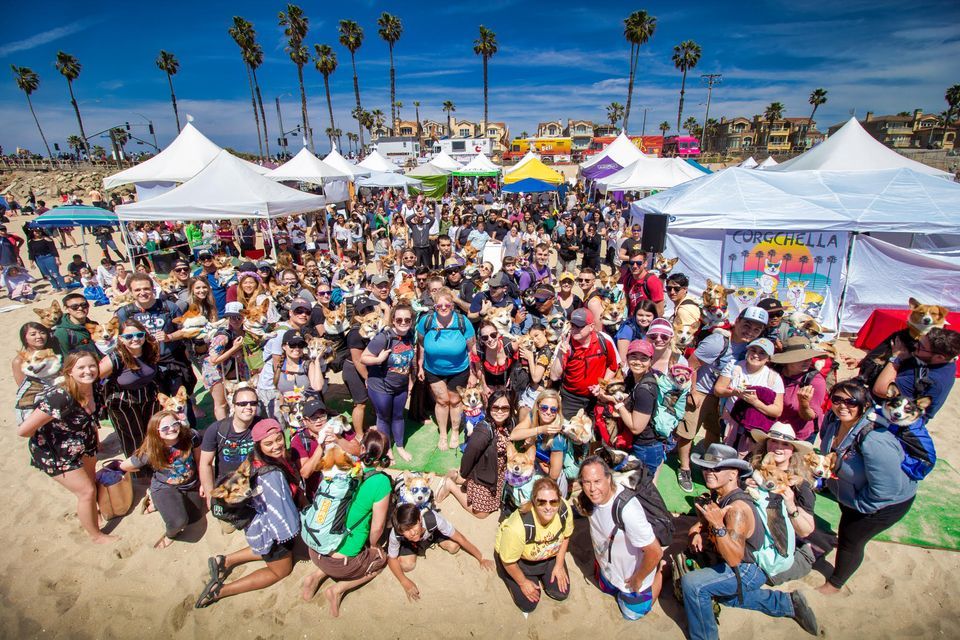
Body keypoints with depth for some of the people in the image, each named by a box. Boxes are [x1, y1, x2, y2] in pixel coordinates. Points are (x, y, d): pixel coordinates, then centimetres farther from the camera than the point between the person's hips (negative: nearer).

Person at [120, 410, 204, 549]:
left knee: (194, 518, 20)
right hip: (165, 487, -3)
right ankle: (170, 534, 13)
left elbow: (199, 459, -8)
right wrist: (152, 470, 4)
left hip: (191, 484, 3)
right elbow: (124, 466, -7)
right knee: (179, 522, -24)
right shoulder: (150, 452, -26)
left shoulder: (191, 436, -25)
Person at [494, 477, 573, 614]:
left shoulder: (564, 509, -31)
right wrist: (523, 582, -7)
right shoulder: (517, 527, -44)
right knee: (528, 605, 0)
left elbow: (565, 536, -6)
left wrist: (559, 565, 2)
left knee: (561, 593, 7)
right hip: (518, 559, -4)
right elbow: (508, 561, -23)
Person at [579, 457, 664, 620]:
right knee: (607, 589, 32)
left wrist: (638, 580, -18)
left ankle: (659, 574, 30)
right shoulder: (591, 497, -21)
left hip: (632, 573, -6)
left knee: (632, 613, 20)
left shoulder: (627, 510, -44)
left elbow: (655, 552, -35)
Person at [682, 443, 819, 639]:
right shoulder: (718, 495, -7)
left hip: (749, 570, -9)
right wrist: (698, 532, -13)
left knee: (692, 584, -27)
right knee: (724, 595, 34)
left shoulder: (738, 508, -32)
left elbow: (734, 558, -39)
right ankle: (786, 603, 33)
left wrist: (718, 525, -52)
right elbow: (705, 520, 9)